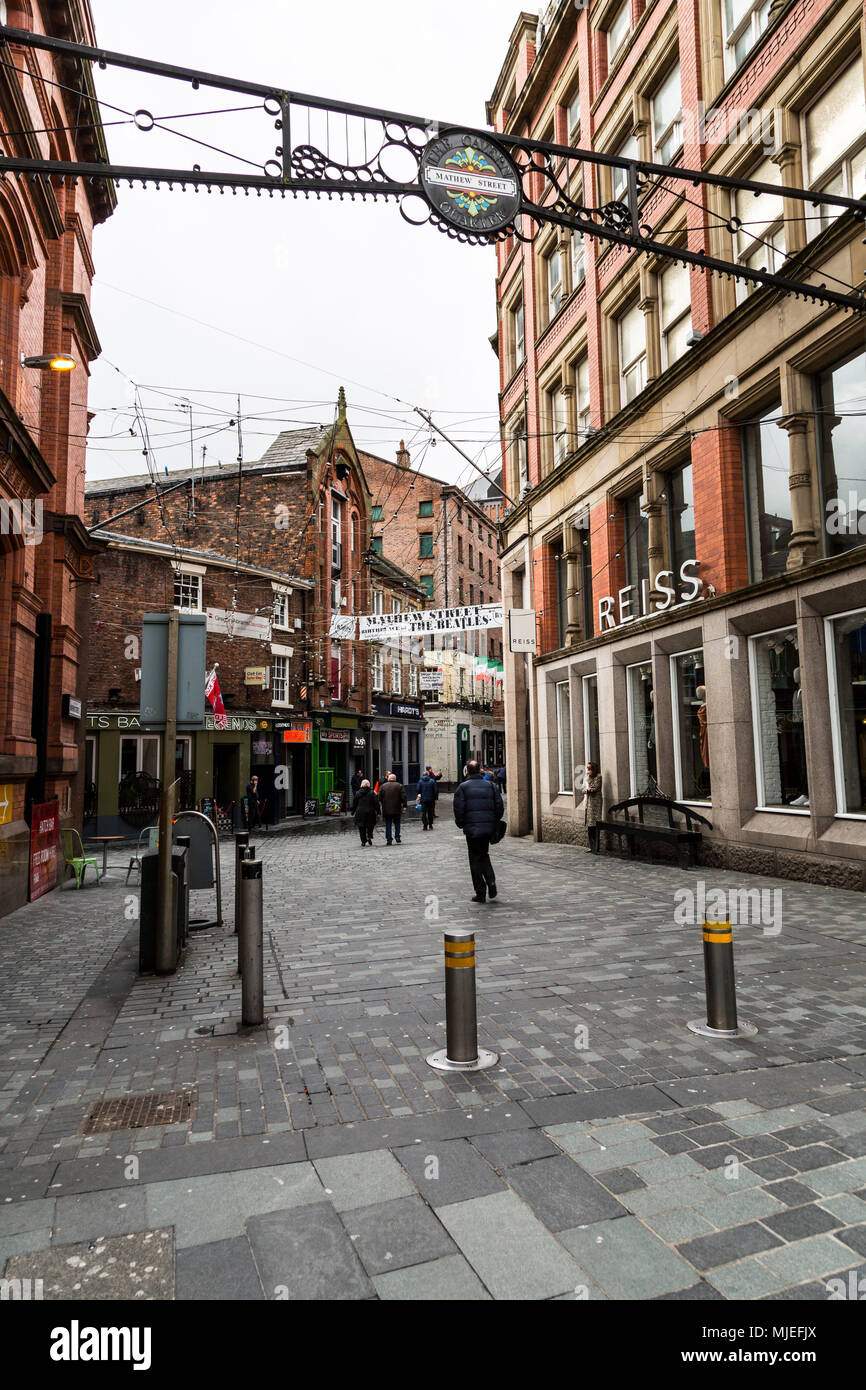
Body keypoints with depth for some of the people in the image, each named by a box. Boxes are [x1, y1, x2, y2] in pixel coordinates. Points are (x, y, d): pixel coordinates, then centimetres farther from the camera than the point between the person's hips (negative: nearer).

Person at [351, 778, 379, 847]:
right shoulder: (372, 792, -3)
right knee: (370, 826, 15)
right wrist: (377, 812, 3)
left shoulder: (358, 793, 1)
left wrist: (353, 813, 14)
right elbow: (376, 803, -4)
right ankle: (369, 837, -5)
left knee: (362, 828, 7)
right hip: (370, 812, -1)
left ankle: (363, 842, 5)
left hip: (360, 813, 1)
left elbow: (354, 803, 5)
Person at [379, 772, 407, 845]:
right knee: (397, 824, 12)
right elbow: (403, 797, -6)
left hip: (386, 810, 1)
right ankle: (397, 836, 1)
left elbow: (380, 798, 4)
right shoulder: (399, 786, 0)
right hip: (397, 809, -1)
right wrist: (404, 806, -4)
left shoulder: (383, 786, 4)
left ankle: (388, 839, 3)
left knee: (388, 825, 6)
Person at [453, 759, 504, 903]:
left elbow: (458, 809, -8)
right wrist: (495, 823, 13)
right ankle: (491, 882, 3)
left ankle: (481, 893, 6)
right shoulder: (491, 786, 6)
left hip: (472, 828, -3)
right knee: (484, 855, 22)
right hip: (488, 827, 3)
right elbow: (499, 806, 3)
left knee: (475, 859, 5)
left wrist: (461, 825, 6)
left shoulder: (463, 787, -3)